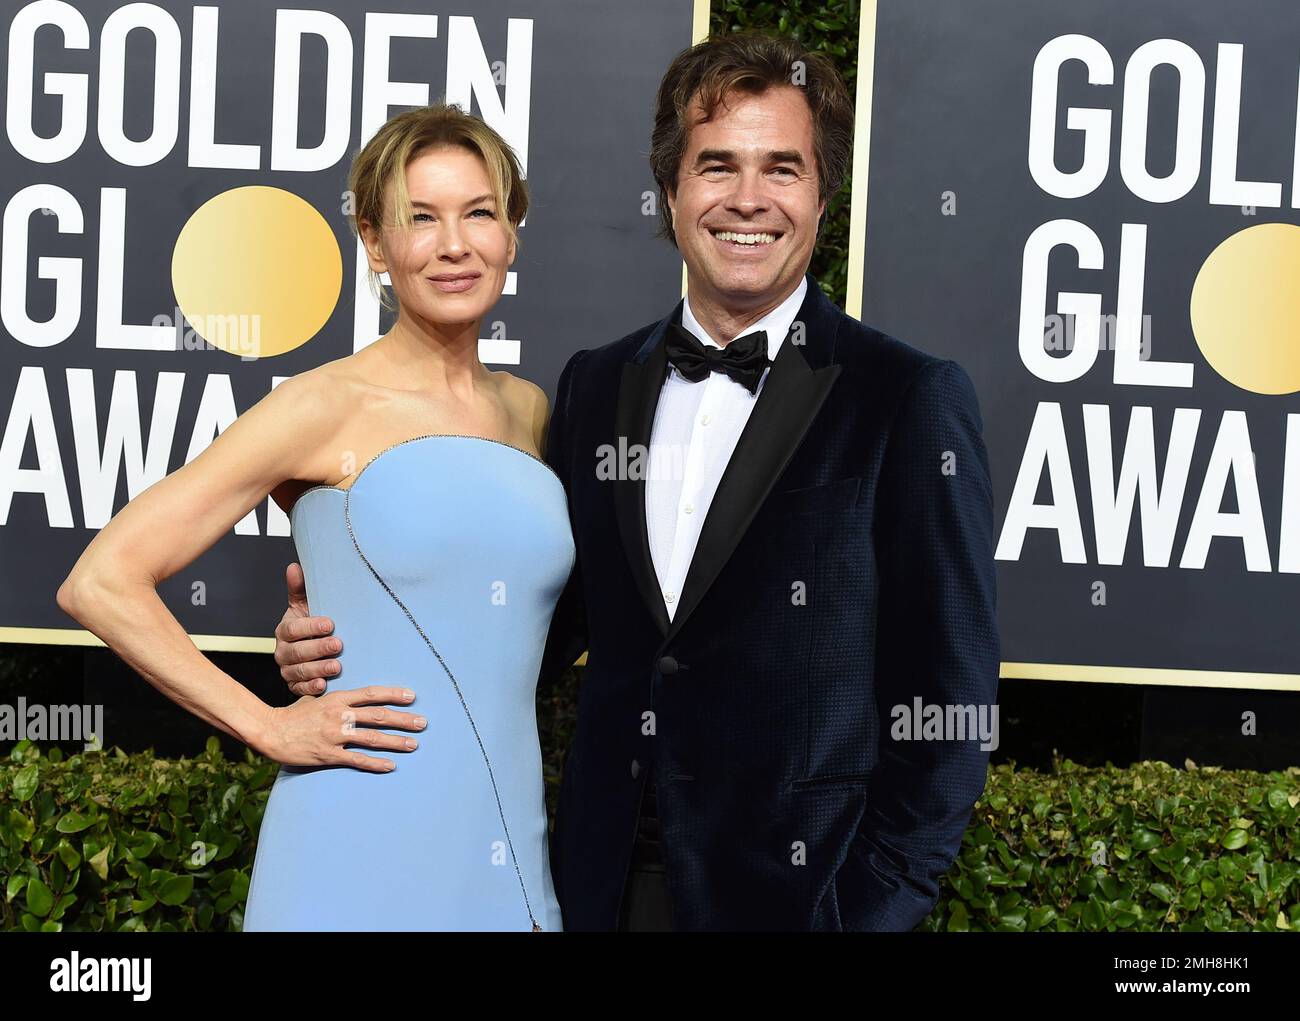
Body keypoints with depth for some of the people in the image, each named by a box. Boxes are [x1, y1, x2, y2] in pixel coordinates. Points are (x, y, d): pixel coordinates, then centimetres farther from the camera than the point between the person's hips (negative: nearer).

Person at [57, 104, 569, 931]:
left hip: (509, 857, 5)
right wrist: (268, 727, -9)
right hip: (362, 855, -4)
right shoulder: (325, 406, -7)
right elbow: (100, 583, -8)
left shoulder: (529, 412, 9)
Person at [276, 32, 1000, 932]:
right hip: (607, 883, 4)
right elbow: (559, 615, 9)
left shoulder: (911, 401, -10)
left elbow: (948, 701, -8)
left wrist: (880, 906, -11)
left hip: (794, 891, -4)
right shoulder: (596, 385, 4)